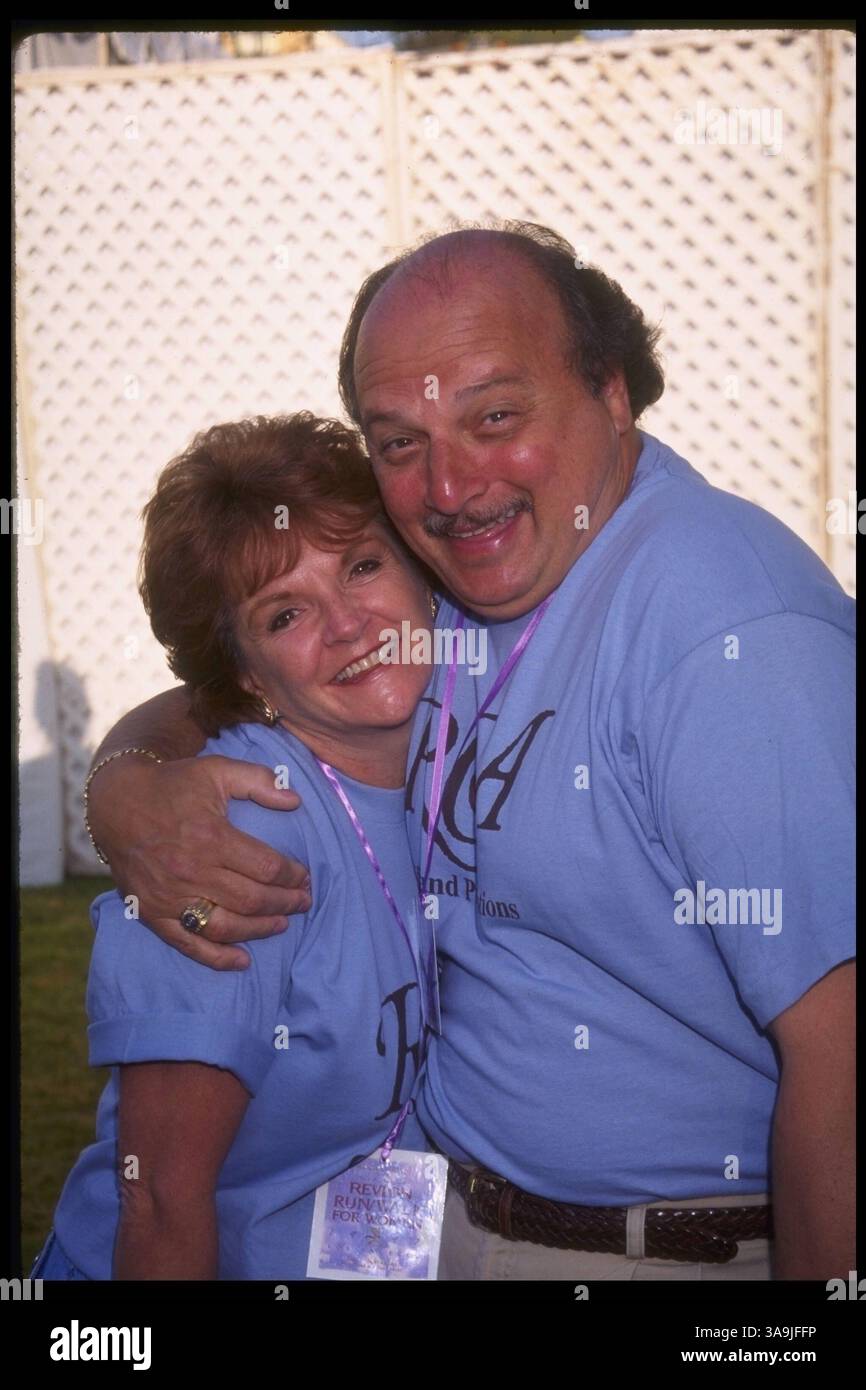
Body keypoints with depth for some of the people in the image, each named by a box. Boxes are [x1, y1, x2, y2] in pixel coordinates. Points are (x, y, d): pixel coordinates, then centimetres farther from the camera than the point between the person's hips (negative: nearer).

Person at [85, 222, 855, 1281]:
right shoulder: (420, 594, 0)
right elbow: (202, 707, 9)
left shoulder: (731, 627, -27)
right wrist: (126, 795, -13)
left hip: (695, 1259, -7)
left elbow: (840, 1045, -31)